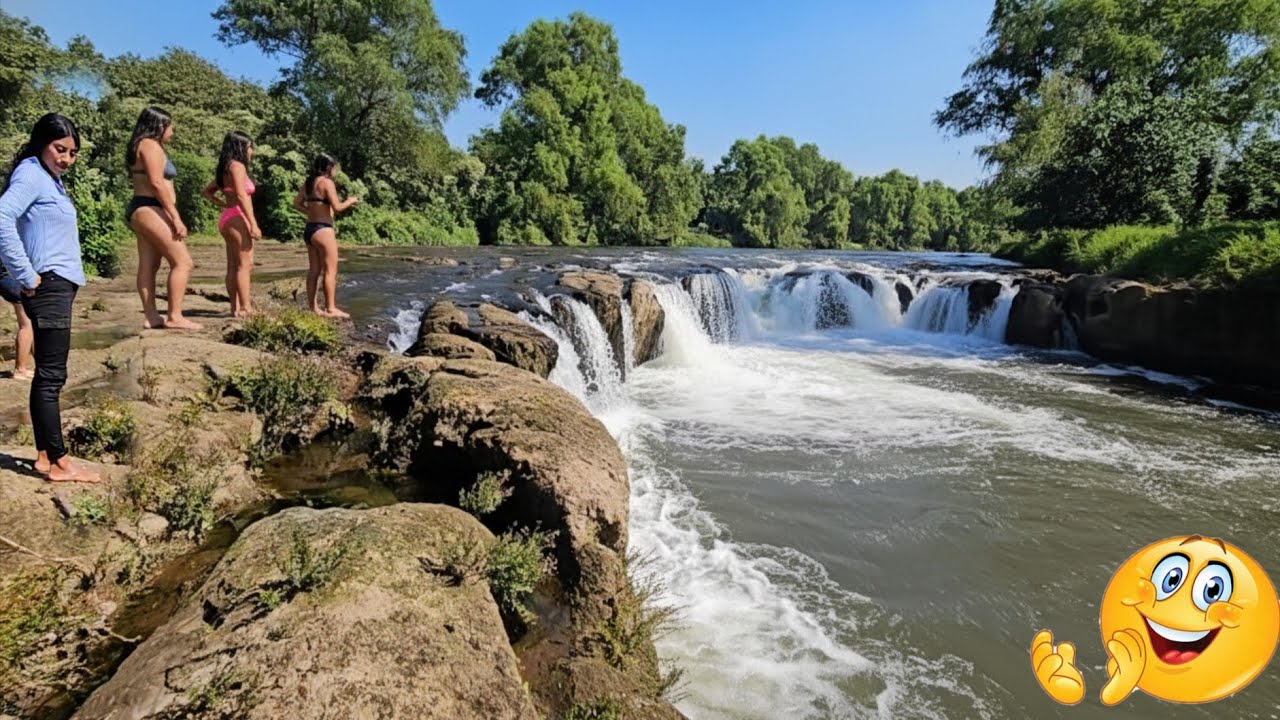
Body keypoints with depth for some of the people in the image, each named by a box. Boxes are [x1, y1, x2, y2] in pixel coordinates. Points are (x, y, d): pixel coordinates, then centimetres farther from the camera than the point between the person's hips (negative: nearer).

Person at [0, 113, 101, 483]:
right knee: (51, 376, -7)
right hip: (50, 287, -9)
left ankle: (45, 455, 16)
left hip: (59, 287, 9)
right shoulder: (31, 174, -9)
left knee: (48, 375, 10)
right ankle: (58, 462, -3)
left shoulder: (50, 178, 18)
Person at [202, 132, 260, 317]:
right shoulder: (237, 166, -8)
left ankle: (236, 307, 10)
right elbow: (241, 195, -19)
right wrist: (253, 224, -23)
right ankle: (245, 308, -14)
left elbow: (207, 191, 29)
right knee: (245, 264, -11)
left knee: (233, 266, 8)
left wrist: (223, 204, 17)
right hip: (237, 218, -10)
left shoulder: (225, 169, 20)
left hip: (227, 218, 10)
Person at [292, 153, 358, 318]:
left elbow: (297, 203, 14)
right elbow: (337, 207, -16)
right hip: (322, 230, -9)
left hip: (309, 229, 9)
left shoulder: (308, 183, 13)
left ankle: (314, 308, 14)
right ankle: (331, 308, -4)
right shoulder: (327, 182, -11)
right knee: (330, 270, -4)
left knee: (314, 270, 11)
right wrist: (350, 201, 1)